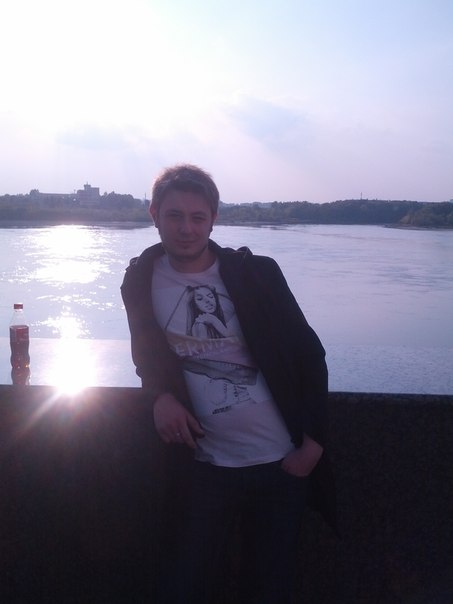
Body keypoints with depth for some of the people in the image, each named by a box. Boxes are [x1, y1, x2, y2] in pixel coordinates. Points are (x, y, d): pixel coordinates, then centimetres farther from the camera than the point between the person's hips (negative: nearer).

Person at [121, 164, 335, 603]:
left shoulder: (257, 273, -8)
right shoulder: (141, 281, -2)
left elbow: (309, 356, -2)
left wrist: (312, 444, -6)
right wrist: (159, 395, -8)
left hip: (281, 463, 0)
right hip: (204, 464, 1)